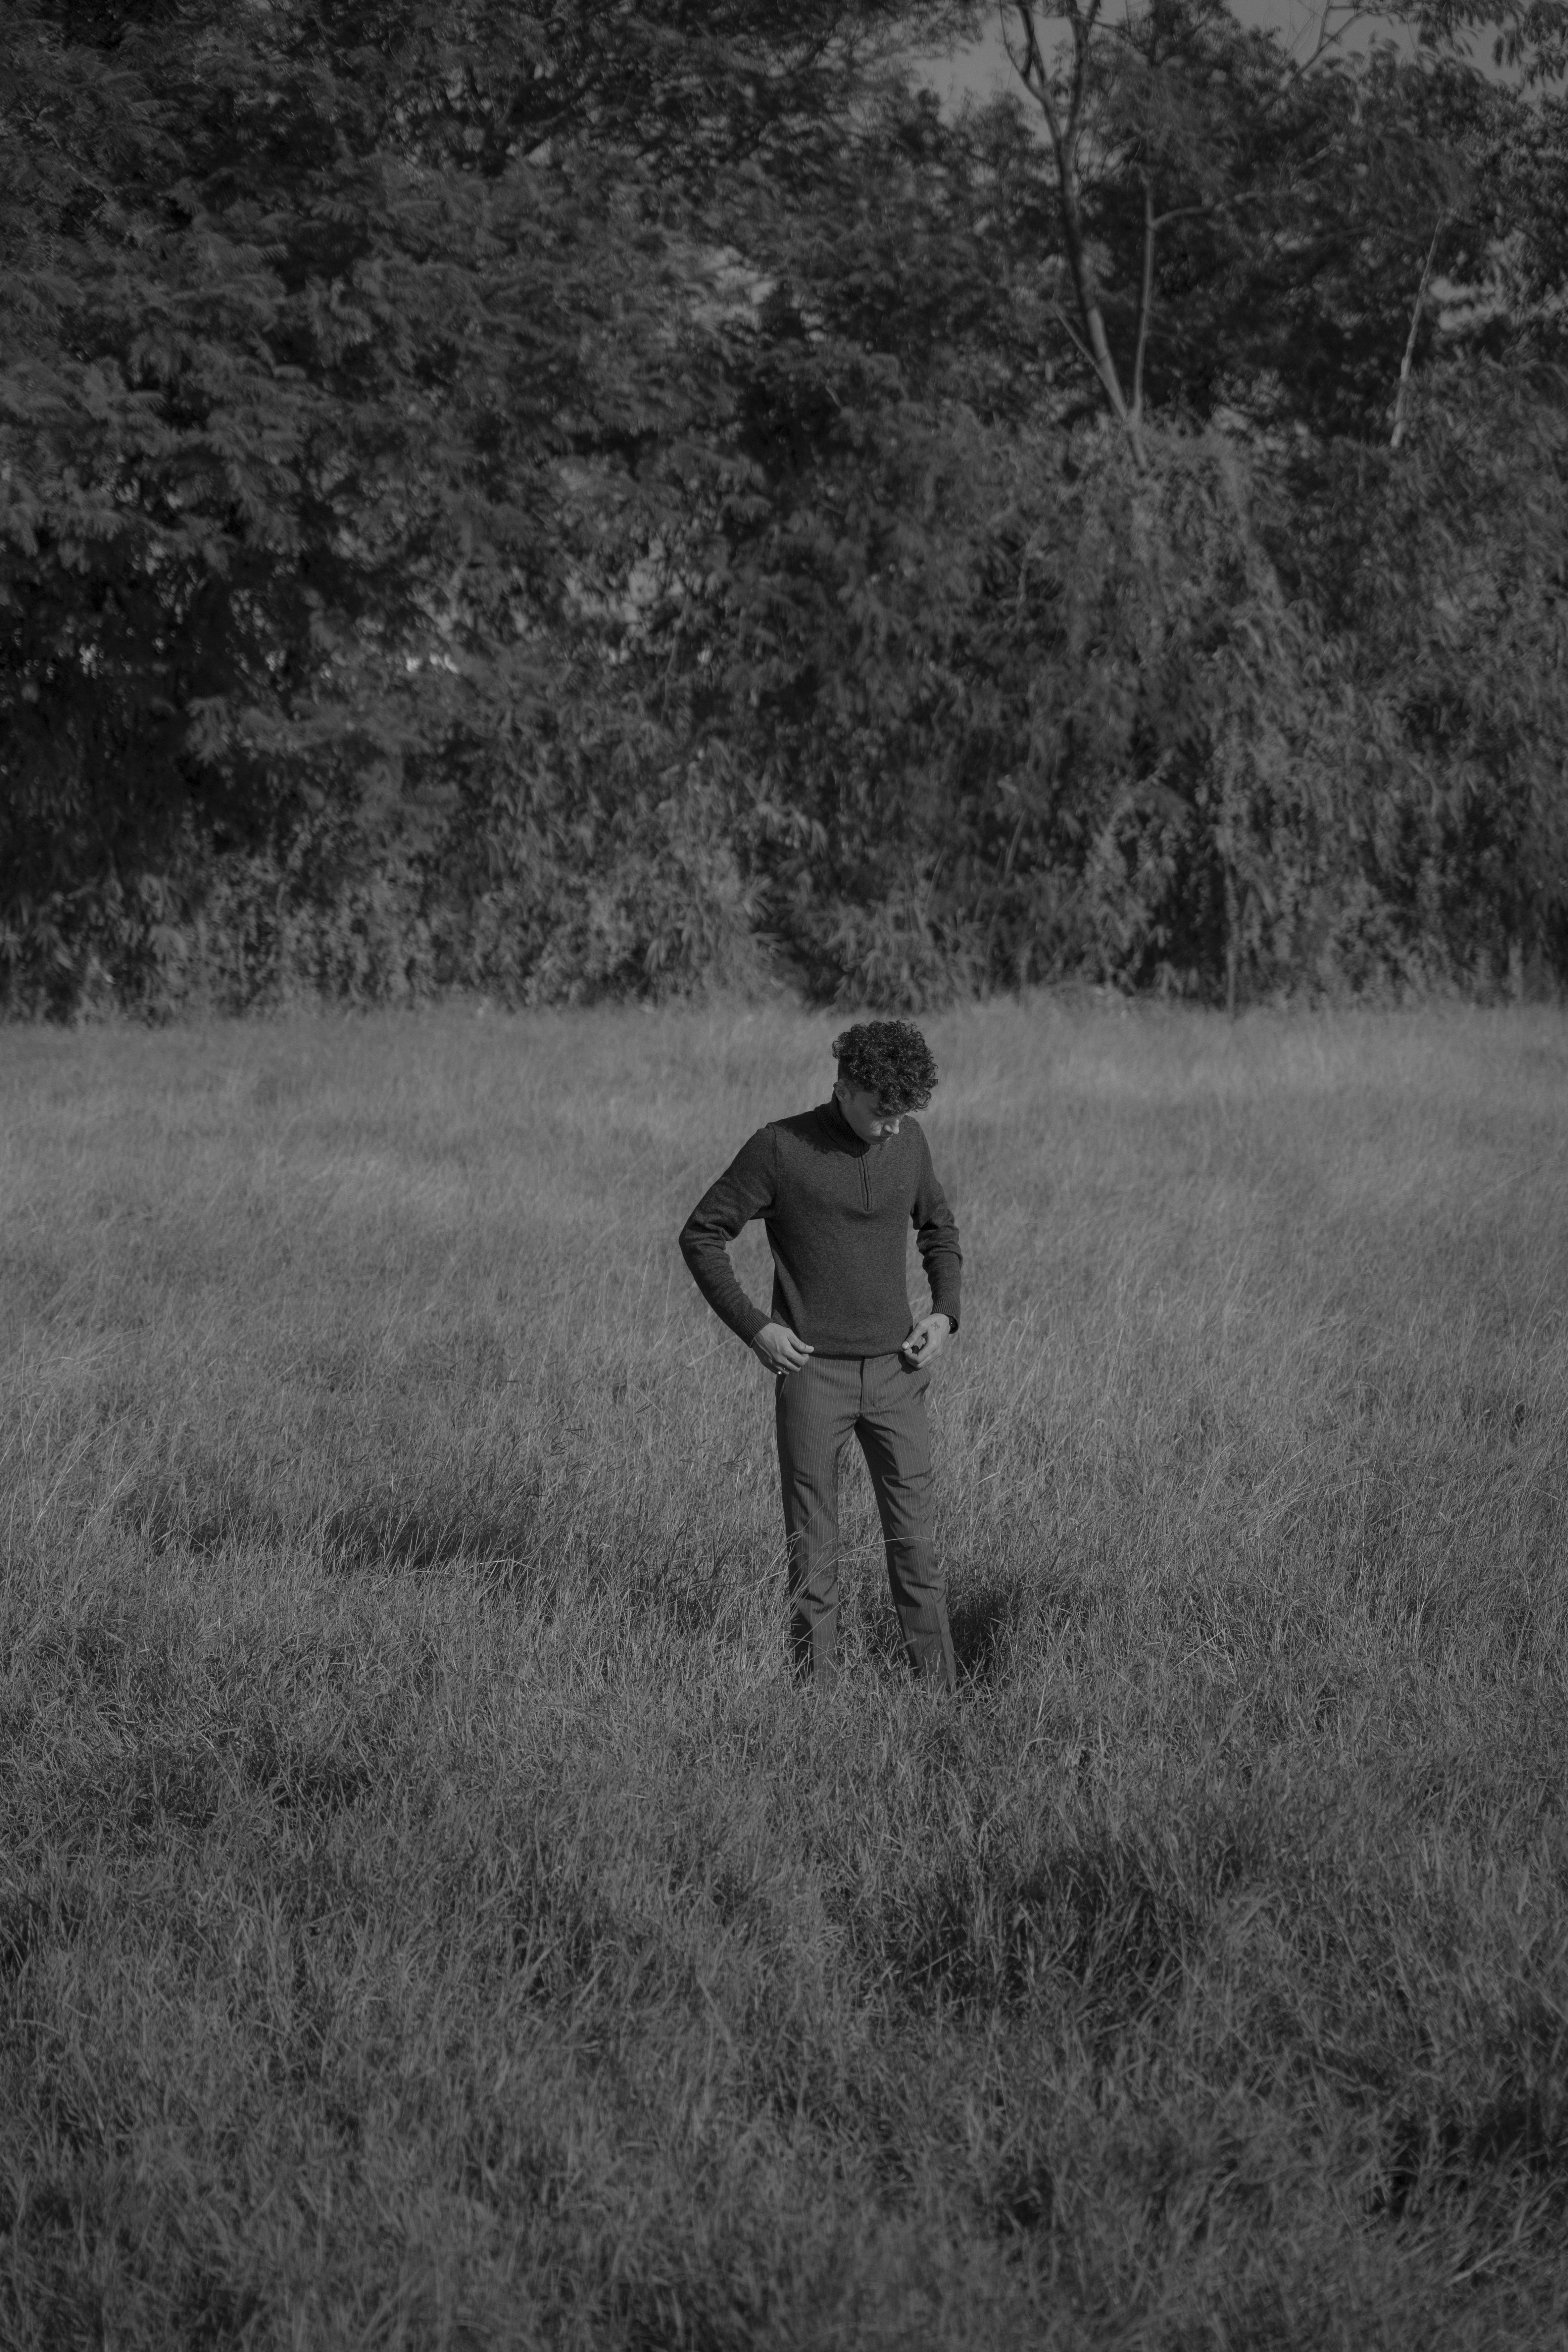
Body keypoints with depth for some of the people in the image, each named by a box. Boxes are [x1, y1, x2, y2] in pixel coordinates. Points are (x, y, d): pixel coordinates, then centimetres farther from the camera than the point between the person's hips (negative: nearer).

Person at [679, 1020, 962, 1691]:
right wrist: (754, 1327, -11)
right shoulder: (780, 1148, -10)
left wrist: (945, 1313, 5)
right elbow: (702, 1236, -3)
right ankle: (817, 1698, 7)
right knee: (811, 1544, 1)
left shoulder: (909, 1143, 3)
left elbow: (938, 1229, 20)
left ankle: (940, 1691, 7)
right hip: (811, 1370, -3)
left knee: (914, 1536, 2)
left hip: (895, 1369, 3)